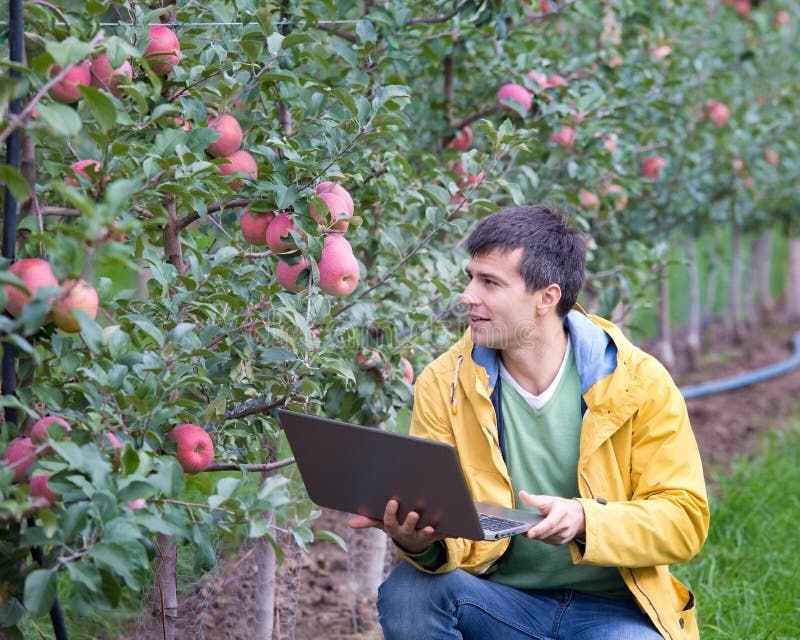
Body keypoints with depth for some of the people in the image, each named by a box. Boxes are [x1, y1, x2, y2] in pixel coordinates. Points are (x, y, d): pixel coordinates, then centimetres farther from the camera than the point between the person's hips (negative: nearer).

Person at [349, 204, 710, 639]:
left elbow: (685, 519, -8)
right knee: (406, 592, -27)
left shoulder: (640, 383, -6)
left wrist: (585, 520, -25)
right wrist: (420, 542, -30)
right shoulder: (443, 385, -2)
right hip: (498, 599, 3)